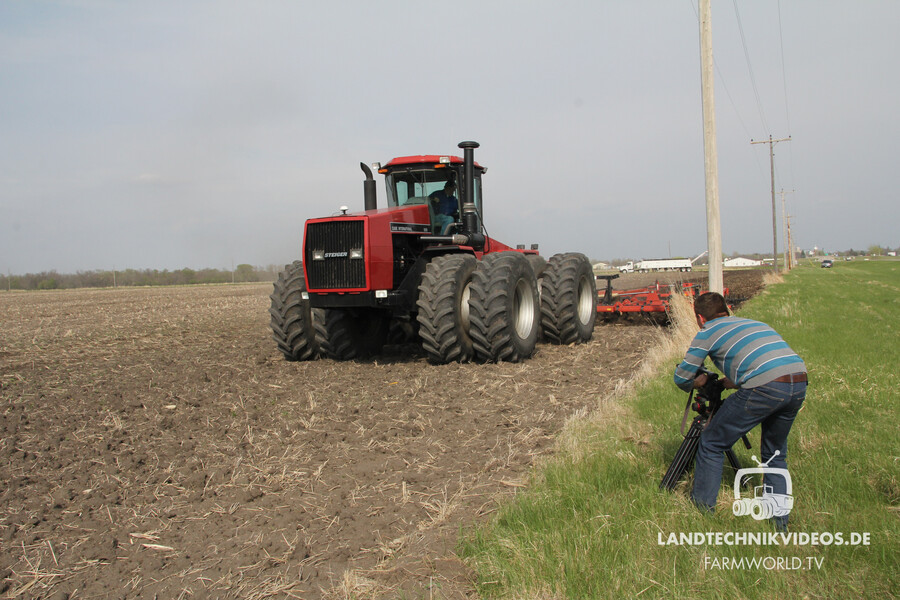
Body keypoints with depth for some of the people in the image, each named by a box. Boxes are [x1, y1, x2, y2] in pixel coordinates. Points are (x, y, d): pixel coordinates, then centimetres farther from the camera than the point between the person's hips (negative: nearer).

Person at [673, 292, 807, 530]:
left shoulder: (707, 332, 14)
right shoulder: (754, 323, 31)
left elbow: (681, 378, 14)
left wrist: (697, 383, 36)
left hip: (765, 388, -6)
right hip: (799, 384, 7)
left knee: (712, 444, 11)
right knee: (776, 453, 26)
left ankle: (702, 508, 19)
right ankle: (780, 522, 29)